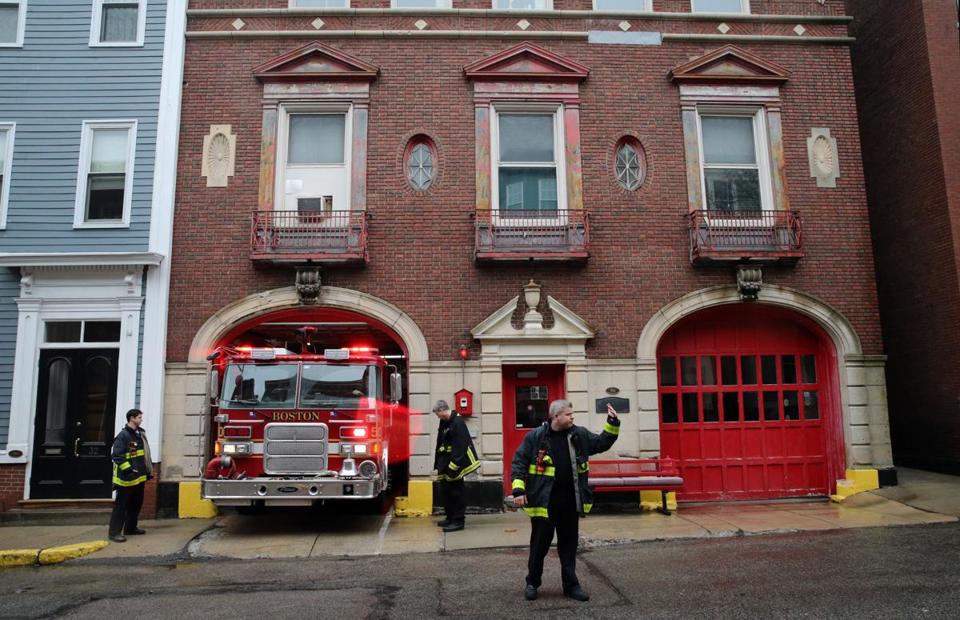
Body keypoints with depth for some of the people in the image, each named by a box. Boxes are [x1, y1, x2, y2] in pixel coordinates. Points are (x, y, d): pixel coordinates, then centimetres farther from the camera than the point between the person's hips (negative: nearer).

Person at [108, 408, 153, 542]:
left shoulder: (140, 434, 13)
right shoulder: (123, 435, -14)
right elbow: (116, 455, -20)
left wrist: (148, 470, 18)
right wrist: (127, 469, -25)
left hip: (139, 476, 9)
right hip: (127, 477, -9)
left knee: (136, 503, 16)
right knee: (121, 505, -4)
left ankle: (130, 528, 28)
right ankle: (115, 532, 1)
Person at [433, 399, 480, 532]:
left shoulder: (457, 423, -18)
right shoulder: (445, 423, 11)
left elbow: (460, 447, -23)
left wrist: (453, 465, -23)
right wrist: (438, 463, 12)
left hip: (455, 463, -10)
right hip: (445, 464, 10)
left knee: (456, 492, -2)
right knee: (445, 490, 16)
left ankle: (458, 520, 7)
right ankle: (450, 517, 29)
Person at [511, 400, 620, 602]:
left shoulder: (580, 435, 5)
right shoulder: (536, 437, -8)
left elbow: (602, 443, 15)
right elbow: (519, 462, -6)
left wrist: (612, 424, 1)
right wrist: (518, 490, -14)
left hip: (570, 501, 4)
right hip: (543, 500, -4)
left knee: (569, 544, 14)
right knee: (540, 544, 8)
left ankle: (571, 585, 27)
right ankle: (532, 583, 26)